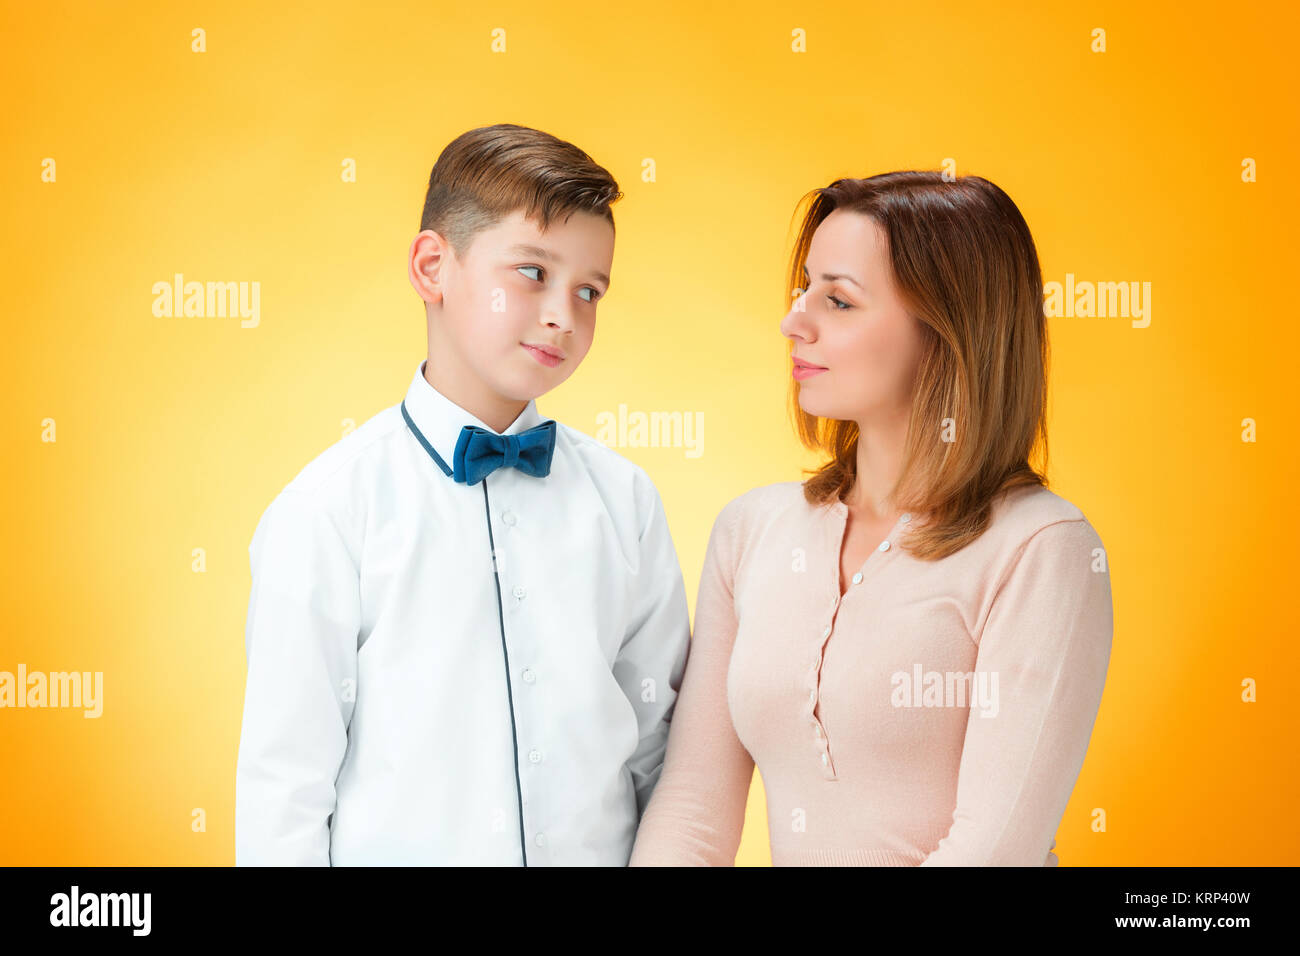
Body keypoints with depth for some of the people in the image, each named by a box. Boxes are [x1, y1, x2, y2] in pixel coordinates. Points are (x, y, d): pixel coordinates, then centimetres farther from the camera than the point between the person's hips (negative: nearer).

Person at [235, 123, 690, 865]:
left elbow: (659, 748, 3)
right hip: (397, 848, -3)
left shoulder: (625, 500, -1)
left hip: (599, 849, 3)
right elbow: (283, 783, -11)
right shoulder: (324, 515, -12)